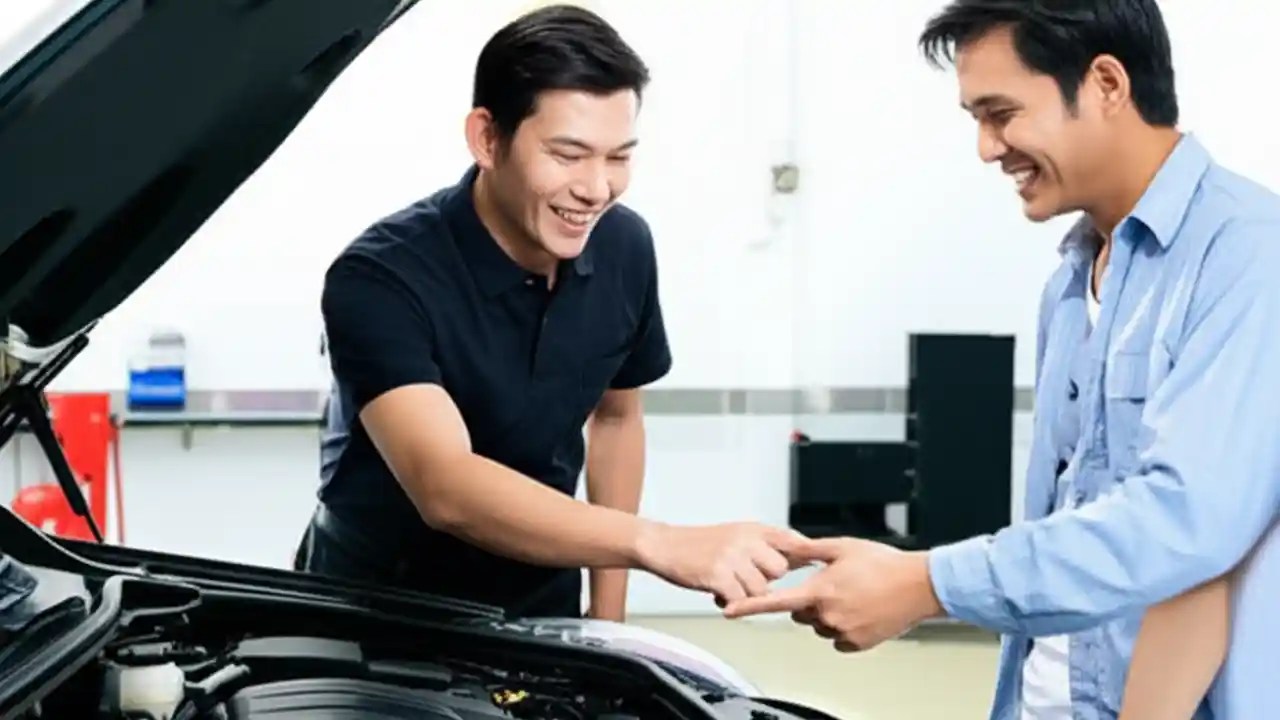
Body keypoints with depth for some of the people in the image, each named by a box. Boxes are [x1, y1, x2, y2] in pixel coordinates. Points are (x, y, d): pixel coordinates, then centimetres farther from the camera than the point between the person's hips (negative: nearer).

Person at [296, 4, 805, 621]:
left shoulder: (625, 248, -11)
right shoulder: (382, 280, -28)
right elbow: (446, 488, -40)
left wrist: (608, 614, 3)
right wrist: (659, 545, -51)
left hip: (539, 611, 4)